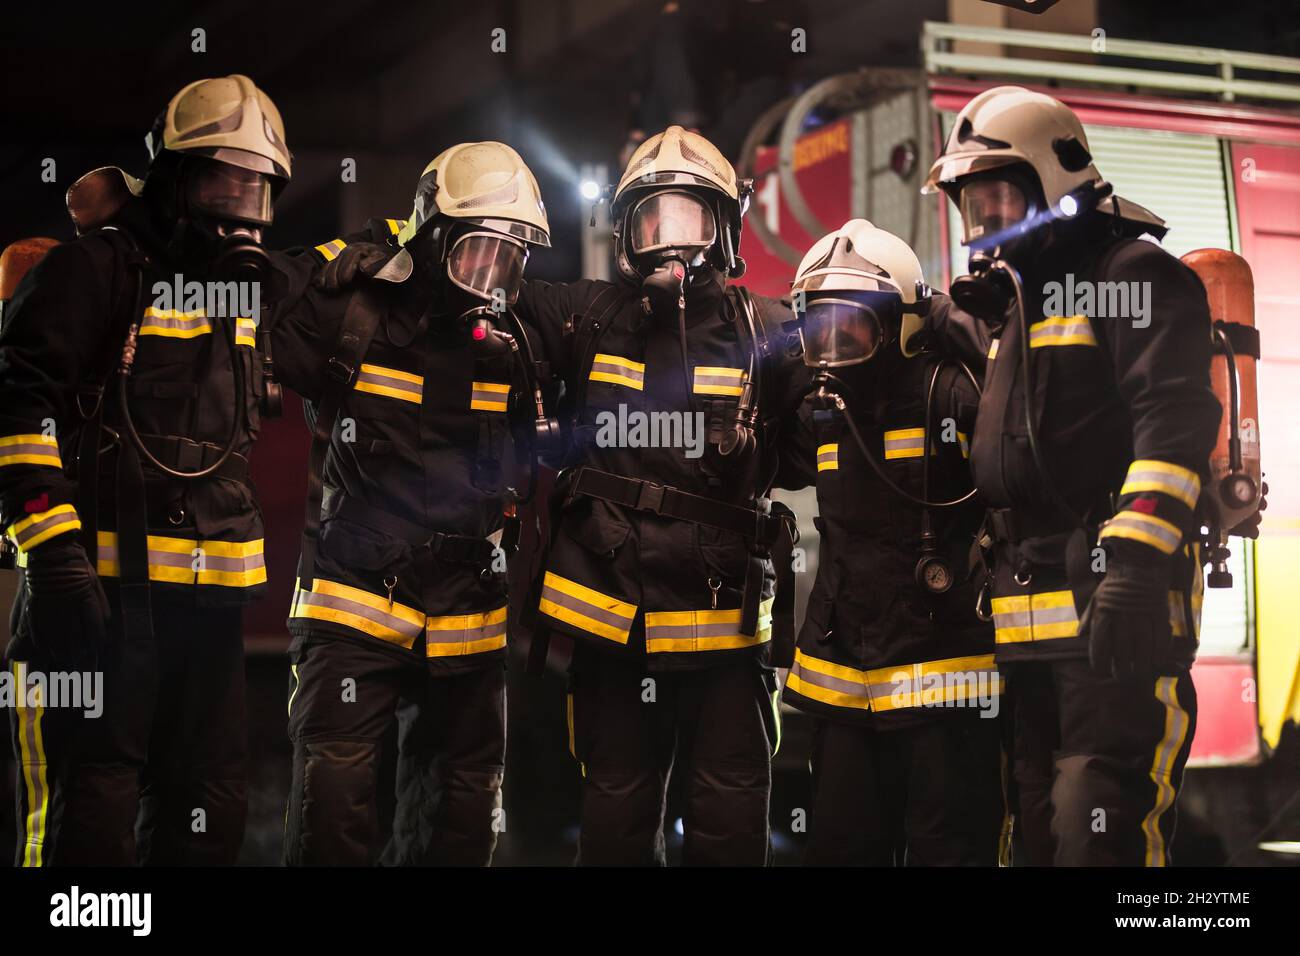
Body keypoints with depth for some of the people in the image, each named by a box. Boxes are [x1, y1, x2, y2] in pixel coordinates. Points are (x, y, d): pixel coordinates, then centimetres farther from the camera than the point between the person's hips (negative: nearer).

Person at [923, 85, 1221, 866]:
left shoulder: (1134, 275, -4)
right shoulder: (1018, 306, 24)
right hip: (1031, 617, 9)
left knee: (1099, 830, -16)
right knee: (1045, 832, 13)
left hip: (1118, 604, -9)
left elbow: (1174, 422, -17)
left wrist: (1134, 563, -27)